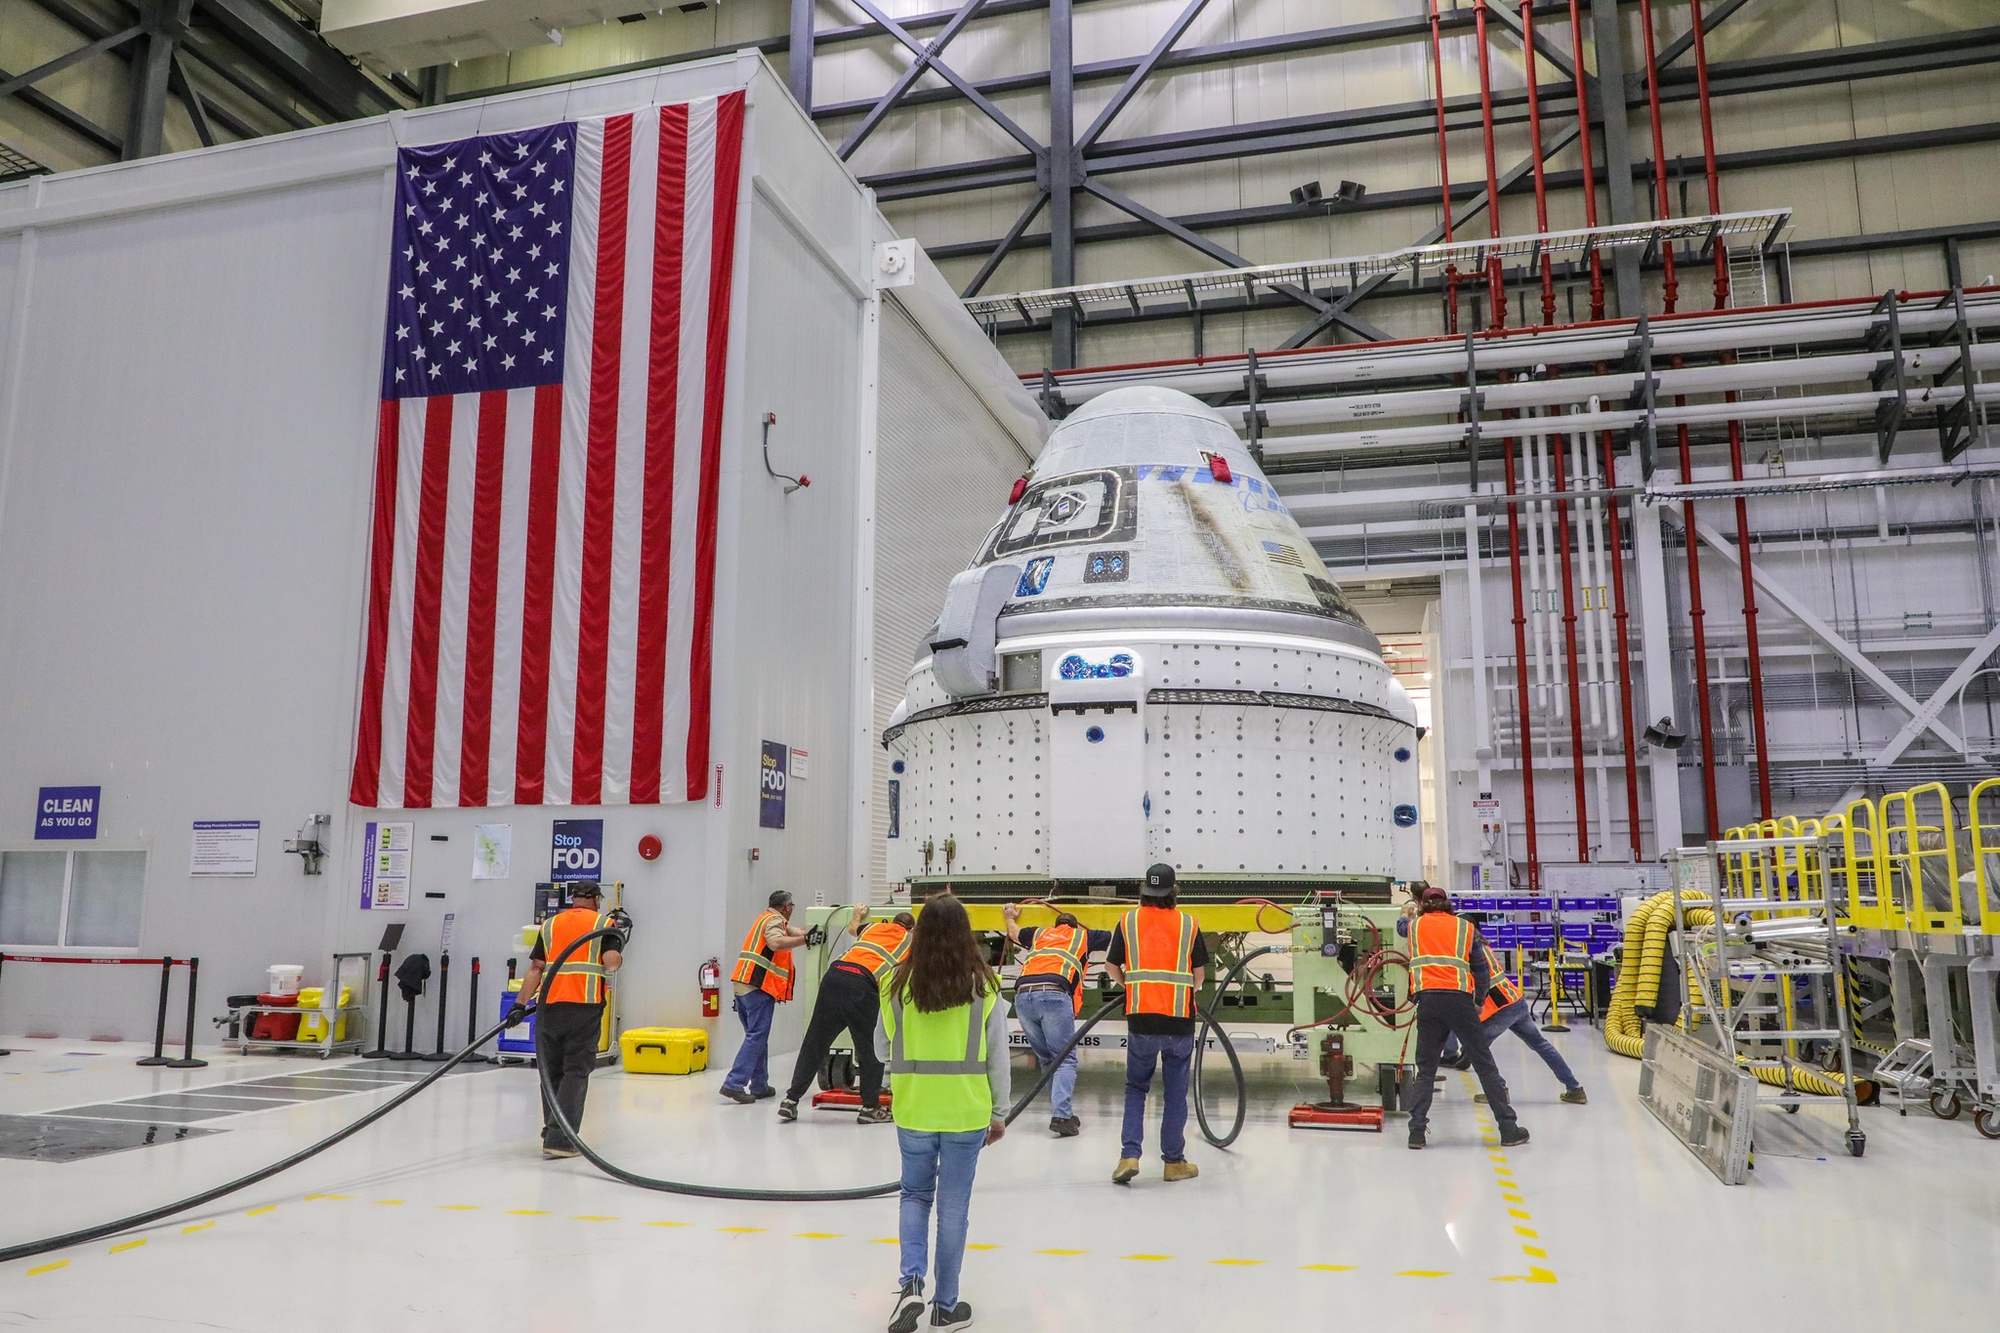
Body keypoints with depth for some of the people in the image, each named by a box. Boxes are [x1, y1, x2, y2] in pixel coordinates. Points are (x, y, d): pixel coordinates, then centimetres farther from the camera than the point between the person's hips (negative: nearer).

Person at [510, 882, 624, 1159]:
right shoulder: (604, 924, 4)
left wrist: (521, 1005, 3)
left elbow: (535, 968, 5)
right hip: (585, 1007, -3)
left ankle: (552, 1132, 26)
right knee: (576, 1072, 0)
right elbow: (612, 963, -9)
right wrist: (618, 954, 12)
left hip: (550, 1006, 4)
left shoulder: (550, 924, 14)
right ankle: (559, 1140, -9)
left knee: (551, 1071, 15)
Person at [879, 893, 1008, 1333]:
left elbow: (881, 1048, 4)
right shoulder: (983, 985, -7)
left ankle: (911, 1282, 4)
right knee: (953, 1207, 11)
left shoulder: (899, 983, -6)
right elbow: (997, 1056, -2)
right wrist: (1000, 1112, 9)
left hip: (912, 1110, 1)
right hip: (966, 1112, -1)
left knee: (915, 1195, 20)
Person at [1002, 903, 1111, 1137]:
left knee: (1046, 1059, 17)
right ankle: (1060, 1115, -16)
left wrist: (1010, 917, 74)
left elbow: (1014, 932, 53)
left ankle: (1062, 1111, 15)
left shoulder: (1040, 933, 33)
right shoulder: (1083, 936, 26)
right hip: (1054, 994, -4)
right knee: (1065, 1060, -1)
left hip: (1022, 995, 4)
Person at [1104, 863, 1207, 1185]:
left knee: (1136, 1087, 15)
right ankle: (1174, 1161, 19)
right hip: (1180, 1018, 0)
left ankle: (1130, 1155, 3)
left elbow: (1111, 966, 6)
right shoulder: (1188, 924, 2)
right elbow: (1199, 972, 4)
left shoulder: (1128, 921, 2)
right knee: (1176, 1091, 11)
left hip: (1140, 1017, 0)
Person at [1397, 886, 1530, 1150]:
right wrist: (1480, 1001, 30)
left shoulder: (1416, 925, 17)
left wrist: (1406, 912, 63)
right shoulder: (1465, 927, 15)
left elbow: (1401, 926, 42)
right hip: (1459, 999, -1)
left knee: (1426, 1069, 9)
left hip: (1428, 1000, 1)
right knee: (1485, 1065, 7)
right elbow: (1481, 970, 15)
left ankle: (1417, 1130, 2)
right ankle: (1509, 1129, 8)